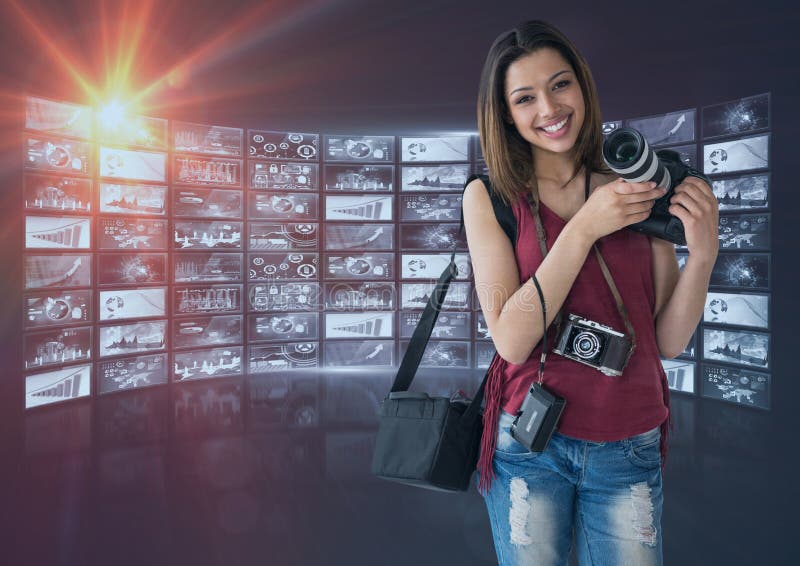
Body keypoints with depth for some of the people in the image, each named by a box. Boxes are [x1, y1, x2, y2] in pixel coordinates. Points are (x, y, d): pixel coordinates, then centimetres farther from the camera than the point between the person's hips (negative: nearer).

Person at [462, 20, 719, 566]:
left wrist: (702, 254, -16)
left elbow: (669, 341, 0)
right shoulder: (490, 197, -6)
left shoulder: (639, 187, -1)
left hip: (631, 450, 2)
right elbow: (511, 339, -16)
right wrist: (583, 229, -21)